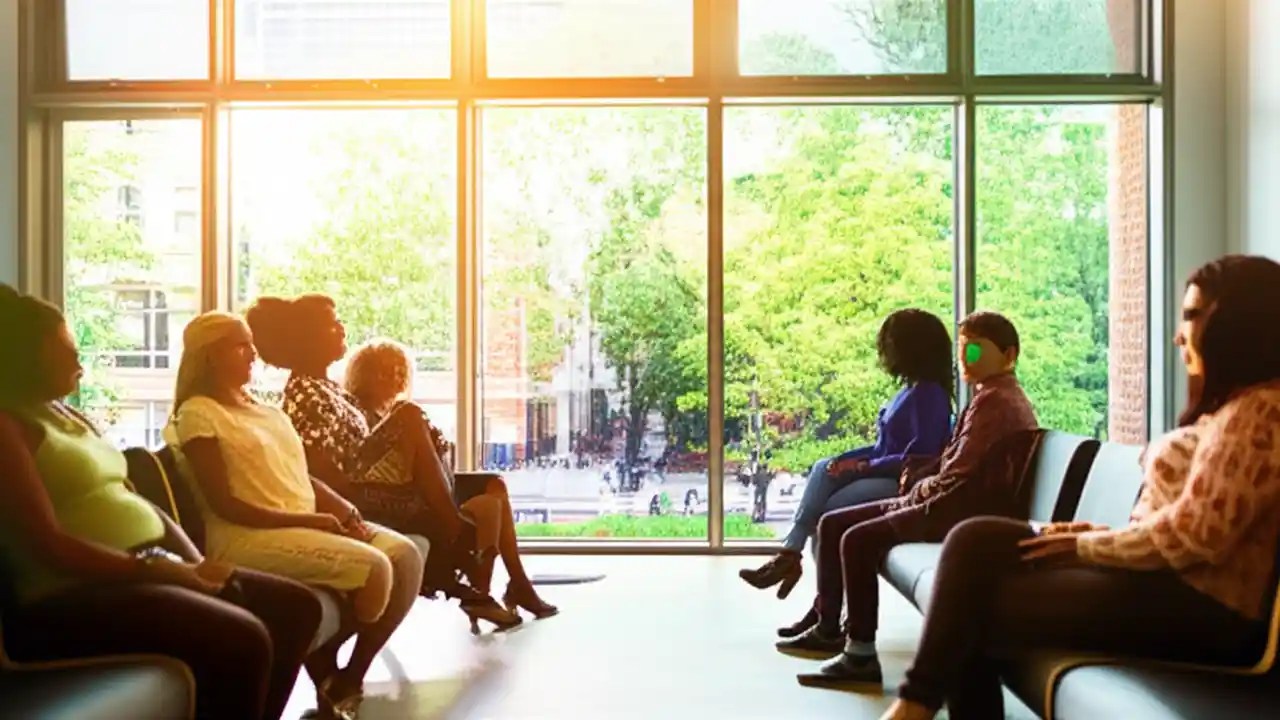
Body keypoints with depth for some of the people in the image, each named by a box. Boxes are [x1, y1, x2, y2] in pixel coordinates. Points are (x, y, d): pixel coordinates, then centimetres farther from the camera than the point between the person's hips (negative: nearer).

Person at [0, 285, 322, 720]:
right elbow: (47, 545, -20)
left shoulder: (64, 414, 20)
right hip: (75, 593, -9)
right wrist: (158, 568, -20)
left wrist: (196, 564, 3)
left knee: (297, 607, 1)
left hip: (143, 572, 10)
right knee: (240, 639, -29)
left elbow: (134, 502, 17)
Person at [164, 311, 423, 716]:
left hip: (307, 526, 8)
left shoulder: (268, 411, 21)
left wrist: (344, 509, -3)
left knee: (405, 556, -12)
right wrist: (304, 519, -18)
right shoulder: (198, 414, -4)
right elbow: (224, 504, -12)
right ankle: (327, 670, 0)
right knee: (371, 568, -26)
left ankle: (352, 675, -2)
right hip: (247, 537, -8)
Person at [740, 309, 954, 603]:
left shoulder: (929, 395, -15)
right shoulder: (911, 390, 15)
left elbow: (918, 458, -23)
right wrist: (846, 459, 1)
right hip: (884, 473, 9)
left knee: (826, 512, -22)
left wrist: (865, 466, -17)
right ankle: (790, 553, -22)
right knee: (823, 468, -16)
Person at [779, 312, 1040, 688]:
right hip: (955, 503, 11)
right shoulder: (993, 398, 20)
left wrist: (921, 488, -2)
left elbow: (960, 475, -19)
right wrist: (918, 478, 6)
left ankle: (861, 656, -21)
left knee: (859, 540, -26)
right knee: (833, 524, 5)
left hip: (967, 512, -11)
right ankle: (827, 626, 12)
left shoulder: (996, 400, -13)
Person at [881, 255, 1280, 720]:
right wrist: (1102, 534, 3)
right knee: (976, 541, -5)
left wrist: (1088, 545, -10)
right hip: (1169, 580, 10)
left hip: (1196, 605, -10)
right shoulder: (1234, 406, 18)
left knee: (977, 607, -10)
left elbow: (1194, 534, -22)